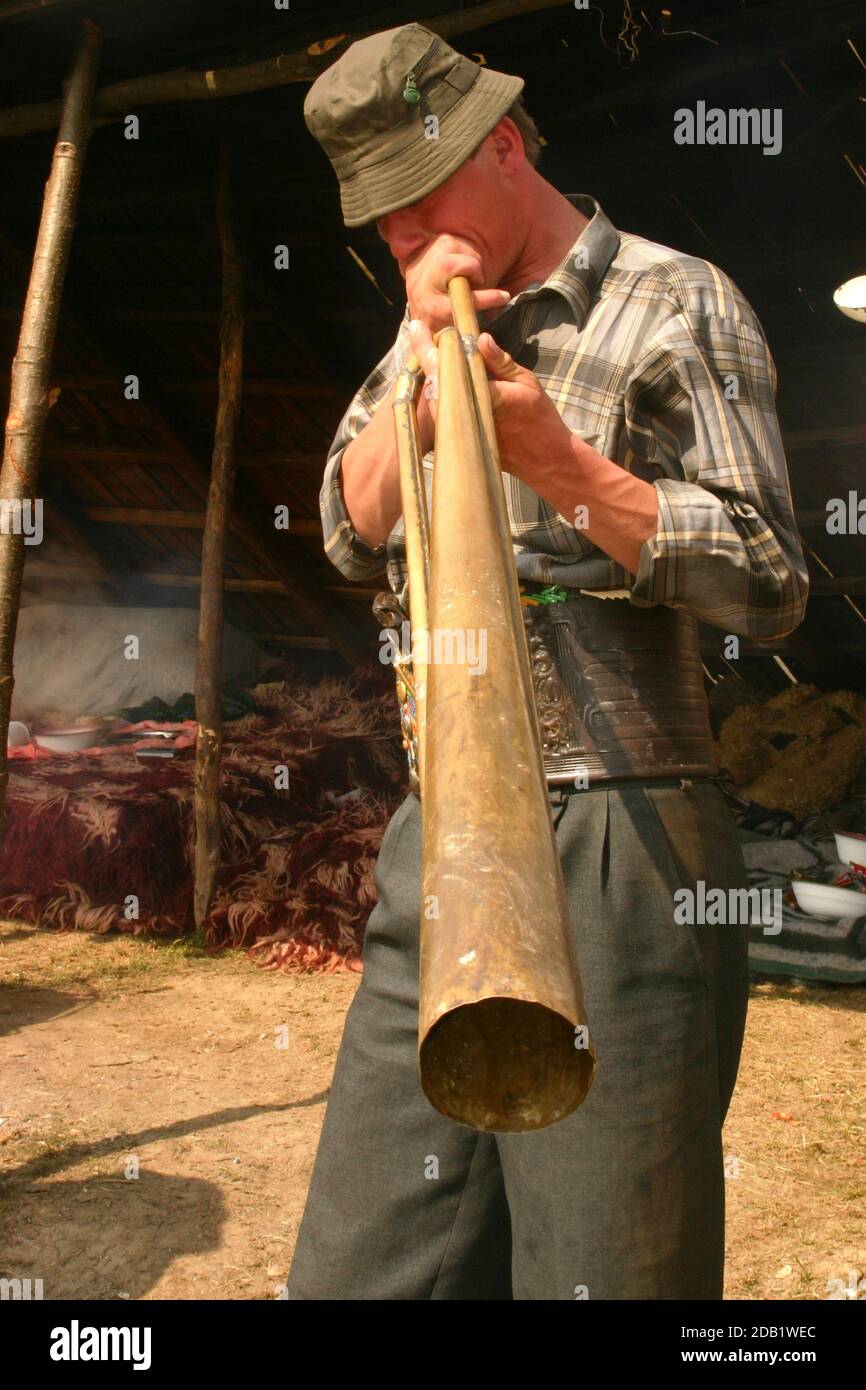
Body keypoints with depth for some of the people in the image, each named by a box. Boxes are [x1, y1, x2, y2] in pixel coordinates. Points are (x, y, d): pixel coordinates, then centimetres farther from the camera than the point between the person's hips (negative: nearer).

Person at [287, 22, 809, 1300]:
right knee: (363, 1264, 9)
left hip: (619, 851, -5)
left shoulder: (674, 303, 2)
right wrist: (421, 359, -1)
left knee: (603, 1264, 2)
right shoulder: (434, 325, 21)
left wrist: (557, 456, -14)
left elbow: (768, 584, -5)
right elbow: (354, 535, 11)